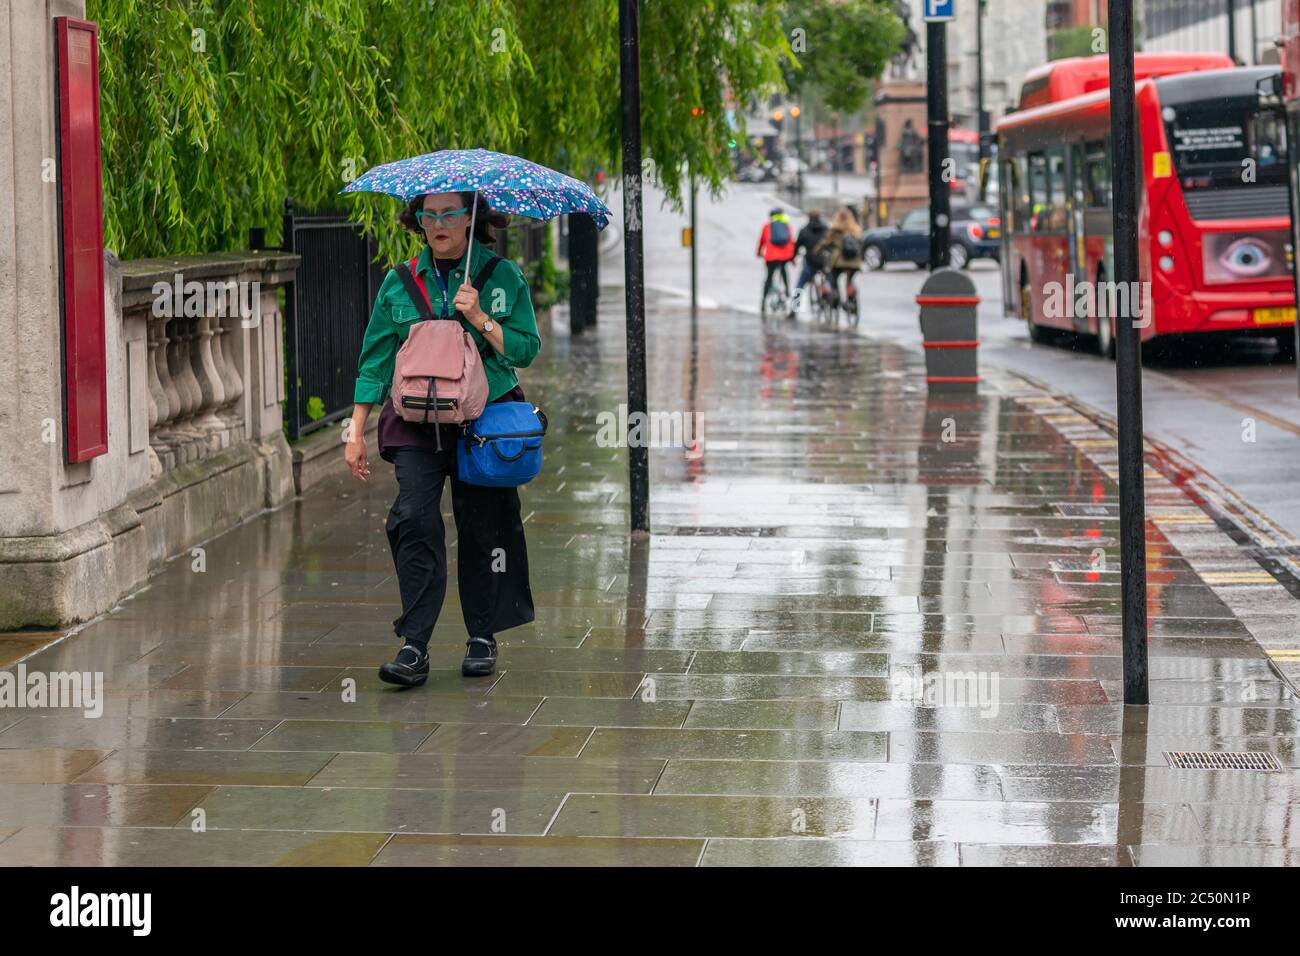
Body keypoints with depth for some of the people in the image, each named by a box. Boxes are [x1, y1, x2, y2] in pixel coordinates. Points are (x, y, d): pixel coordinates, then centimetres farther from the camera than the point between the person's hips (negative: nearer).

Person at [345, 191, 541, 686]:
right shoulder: (400, 283, 7)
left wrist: (479, 319, -15)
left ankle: (482, 637, 20)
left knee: (481, 525, 3)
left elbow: (526, 349, -1)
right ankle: (414, 647, -15)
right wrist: (356, 431, 6)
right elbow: (375, 360, 10)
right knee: (414, 519, -14)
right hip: (417, 423, 1)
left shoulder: (502, 276, 3)